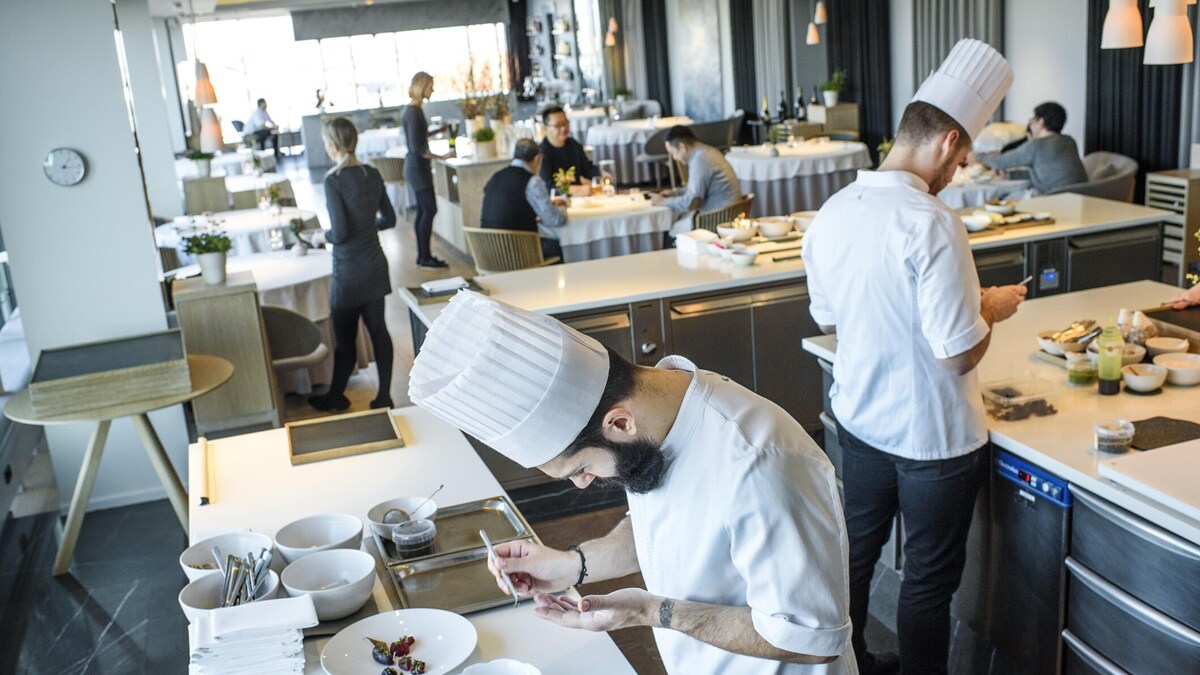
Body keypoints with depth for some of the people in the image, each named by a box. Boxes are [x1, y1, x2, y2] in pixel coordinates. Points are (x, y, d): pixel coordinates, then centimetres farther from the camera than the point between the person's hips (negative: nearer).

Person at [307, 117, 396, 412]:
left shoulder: (334, 180, -18)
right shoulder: (373, 175, 0)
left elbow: (339, 232, -21)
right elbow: (389, 219, 8)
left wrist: (324, 235, -1)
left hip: (349, 271, -6)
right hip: (375, 265, 6)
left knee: (345, 338, 8)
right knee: (378, 329, 12)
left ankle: (335, 397, 27)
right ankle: (384, 396, 18)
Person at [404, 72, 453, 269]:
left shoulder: (413, 110, 11)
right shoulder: (414, 112, -19)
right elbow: (417, 148, -24)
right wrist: (441, 157, -24)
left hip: (416, 167, 10)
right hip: (418, 167, -10)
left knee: (423, 210, 12)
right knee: (430, 209, -7)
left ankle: (422, 256, 17)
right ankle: (425, 258, -1)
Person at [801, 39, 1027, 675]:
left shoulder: (831, 213, -4)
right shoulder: (931, 224, -27)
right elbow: (958, 355, -24)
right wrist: (990, 308, -6)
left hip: (859, 423, 7)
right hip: (934, 437, -7)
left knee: (856, 552, 24)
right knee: (929, 579, 12)